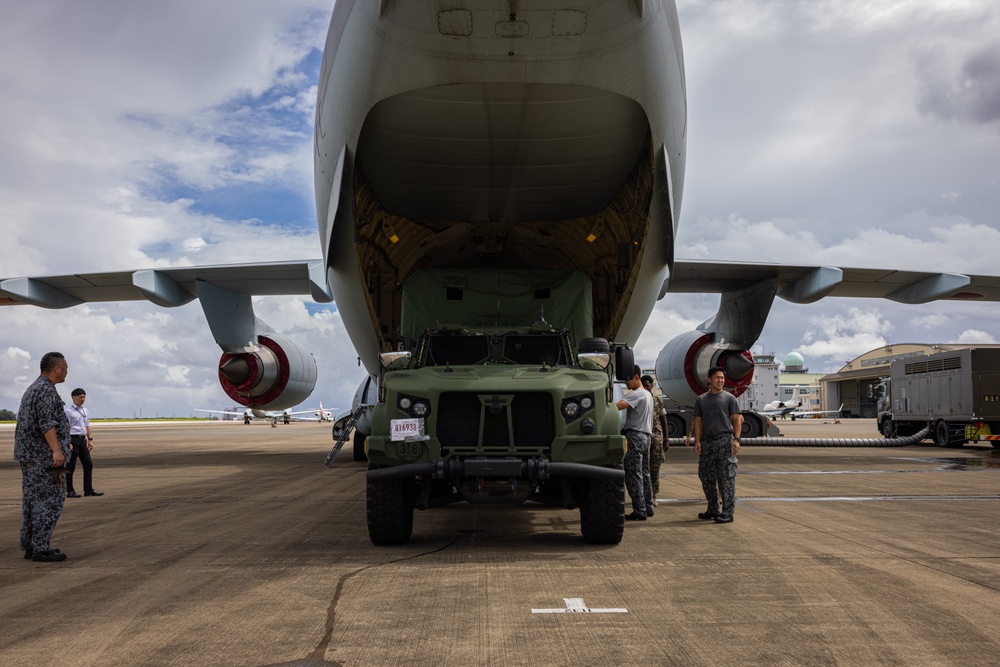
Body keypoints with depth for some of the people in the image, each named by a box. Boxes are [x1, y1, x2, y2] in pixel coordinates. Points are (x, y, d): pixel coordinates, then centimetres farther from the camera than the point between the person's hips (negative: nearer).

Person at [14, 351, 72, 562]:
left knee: (32, 500, 11)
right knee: (50, 500, -7)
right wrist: (56, 450, -35)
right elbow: (46, 422, -26)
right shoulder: (46, 390, -14)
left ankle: (30, 546, 15)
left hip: (29, 454, 10)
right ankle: (40, 548, -7)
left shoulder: (33, 388, 18)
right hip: (43, 455, -10)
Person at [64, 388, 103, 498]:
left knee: (88, 464, 6)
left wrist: (90, 439, 15)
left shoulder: (85, 411, 14)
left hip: (82, 440, 8)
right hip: (73, 440, -8)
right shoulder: (68, 411, -9)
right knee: (70, 467, 0)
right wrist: (68, 443, -20)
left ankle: (88, 490, 12)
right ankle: (70, 491, 6)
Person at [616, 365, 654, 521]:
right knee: (644, 473, 15)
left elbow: (619, 406, -28)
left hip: (635, 435, -10)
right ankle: (648, 508, 20)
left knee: (633, 474, -8)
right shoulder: (648, 394, 20)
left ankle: (639, 511, -9)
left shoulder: (636, 394, -12)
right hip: (646, 436, 10)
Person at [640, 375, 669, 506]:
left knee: (655, 468, 1)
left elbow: (663, 421, 9)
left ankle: (653, 496, 8)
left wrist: (666, 440, 6)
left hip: (656, 438, 1)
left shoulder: (658, 400, 6)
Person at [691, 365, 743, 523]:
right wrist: (697, 441, 2)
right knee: (706, 477, 9)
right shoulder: (701, 400, 13)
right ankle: (713, 510, 22)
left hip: (725, 440, -4)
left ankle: (727, 513, -1)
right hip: (707, 442, 4)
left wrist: (736, 439, -12)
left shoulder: (729, 398, 3)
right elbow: (698, 421, 12)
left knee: (726, 478, -5)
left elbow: (737, 420, -1)